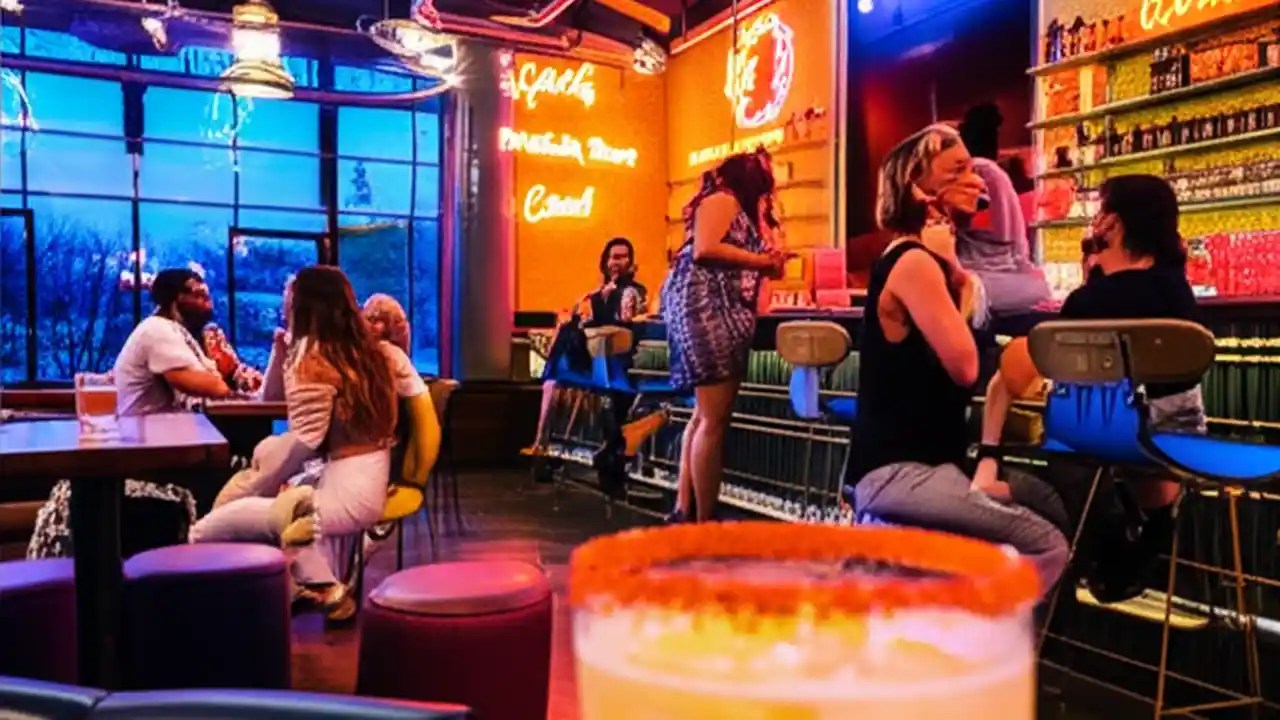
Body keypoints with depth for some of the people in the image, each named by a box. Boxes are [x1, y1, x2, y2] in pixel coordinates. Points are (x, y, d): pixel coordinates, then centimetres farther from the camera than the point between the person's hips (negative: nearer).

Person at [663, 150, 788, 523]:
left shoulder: (733, 207, 26)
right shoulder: (721, 200, -1)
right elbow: (704, 249, -17)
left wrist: (765, 263, 5)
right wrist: (761, 260, -11)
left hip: (721, 311, 11)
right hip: (704, 306, -11)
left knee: (705, 415, 10)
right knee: (714, 418, -13)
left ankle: (684, 510, 14)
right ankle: (704, 520, -11)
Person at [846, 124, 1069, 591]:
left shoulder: (925, 261, 16)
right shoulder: (913, 263, -14)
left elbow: (956, 363, 16)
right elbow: (963, 366, -21)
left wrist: (954, 275, 6)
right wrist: (949, 263, -11)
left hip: (921, 461, 10)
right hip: (896, 472, -10)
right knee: (1048, 548, -17)